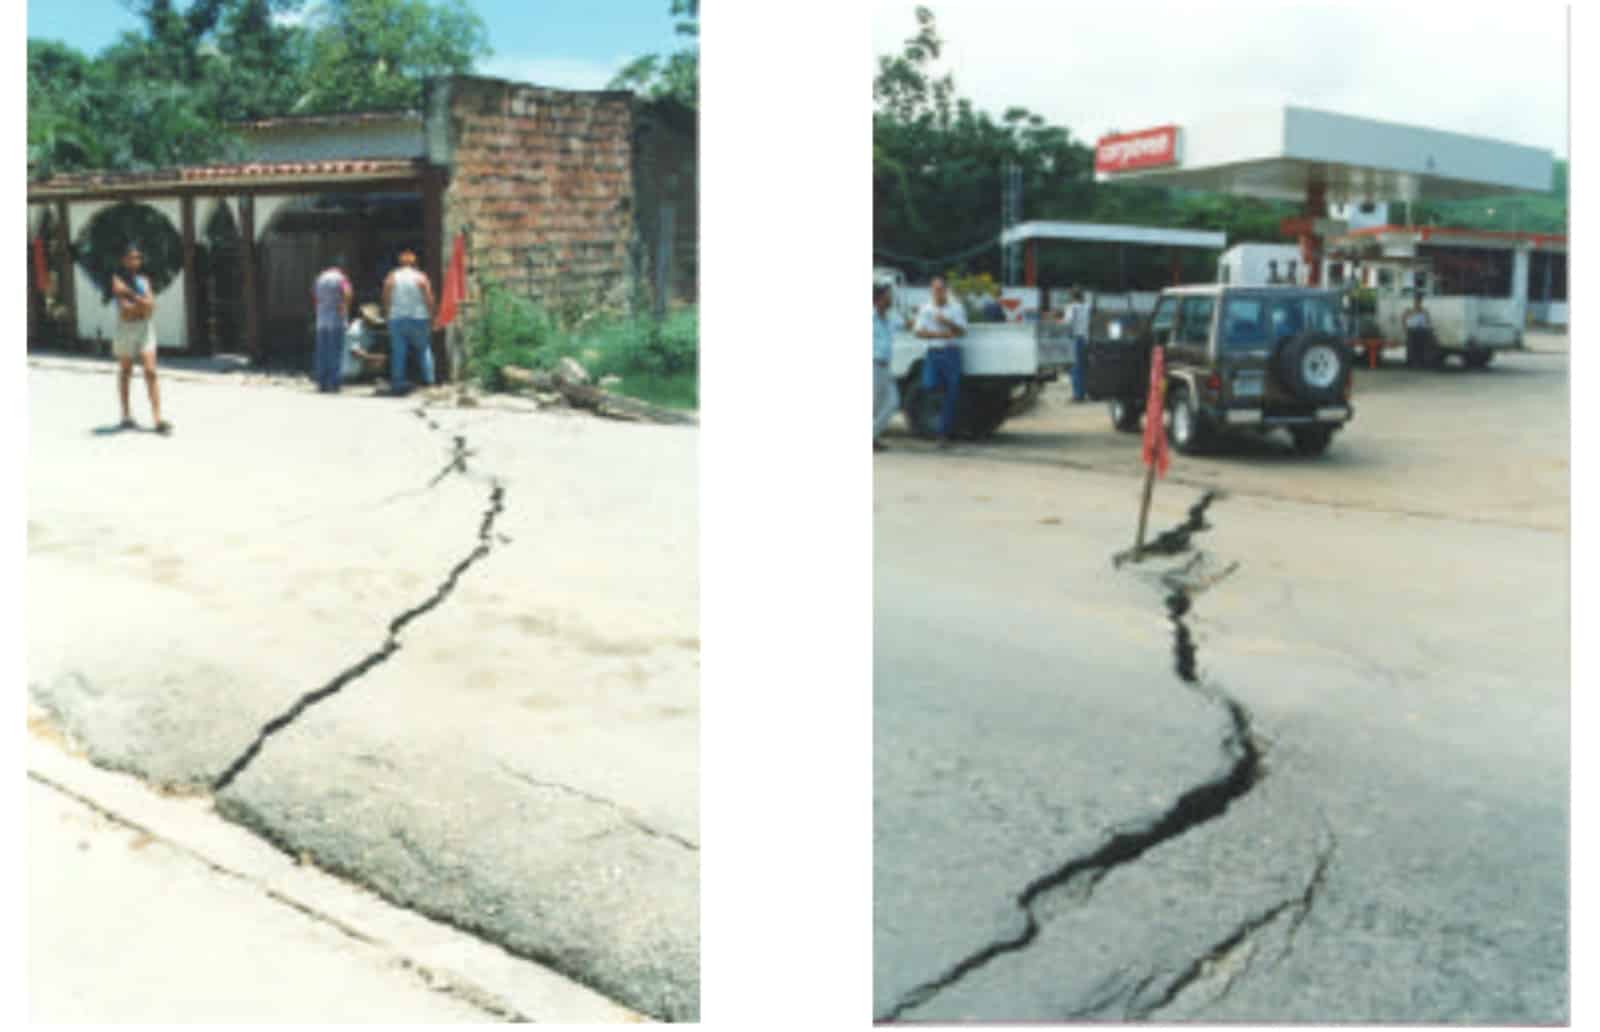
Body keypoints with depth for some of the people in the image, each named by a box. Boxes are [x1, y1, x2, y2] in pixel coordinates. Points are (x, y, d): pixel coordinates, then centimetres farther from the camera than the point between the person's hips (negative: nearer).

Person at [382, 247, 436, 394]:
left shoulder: (391, 278, 3)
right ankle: (429, 380, 5)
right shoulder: (420, 277, -2)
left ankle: (398, 383, 2)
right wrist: (431, 317, 5)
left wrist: (387, 316, 13)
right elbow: (429, 299, -5)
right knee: (424, 349, 12)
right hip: (418, 318, -1)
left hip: (396, 319, 1)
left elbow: (386, 300, 3)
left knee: (398, 352, 3)